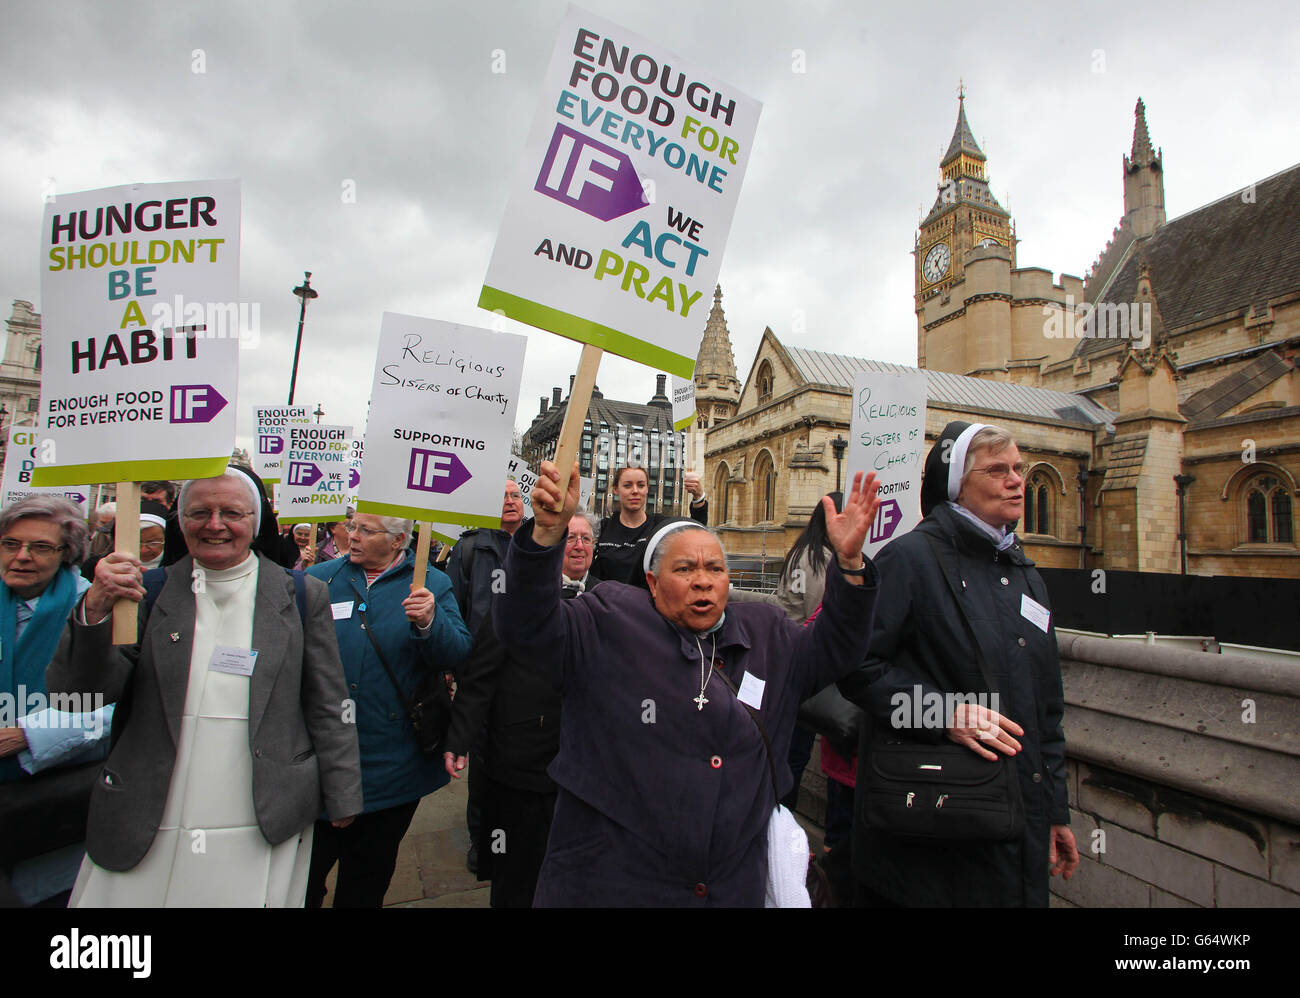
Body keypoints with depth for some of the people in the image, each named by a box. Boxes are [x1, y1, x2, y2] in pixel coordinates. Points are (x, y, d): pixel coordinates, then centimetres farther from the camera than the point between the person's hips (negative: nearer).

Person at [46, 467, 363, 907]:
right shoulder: (146, 592, 4)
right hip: (143, 834, 2)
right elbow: (78, 692, -4)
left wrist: (342, 799, 3)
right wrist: (94, 611, -20)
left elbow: (328, 708, 2)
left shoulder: (301, 597, 0)